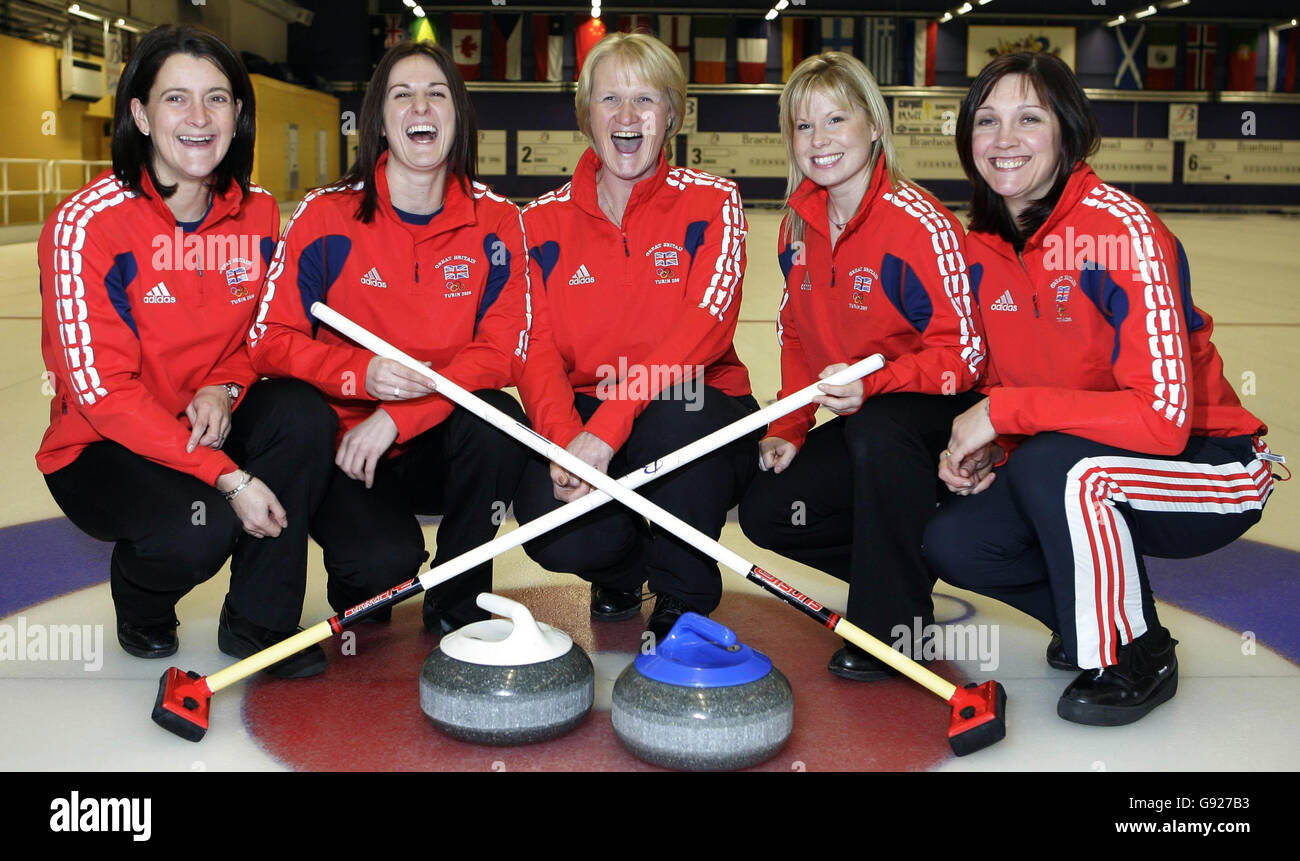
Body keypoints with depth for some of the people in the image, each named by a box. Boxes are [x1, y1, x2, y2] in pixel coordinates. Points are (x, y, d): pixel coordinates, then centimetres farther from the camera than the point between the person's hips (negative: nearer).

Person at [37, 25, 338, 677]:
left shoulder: (258, 214, -3)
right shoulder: (88, 222, -19)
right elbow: (102, 390, -21)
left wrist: (225, 387, -15)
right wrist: (228, 478, -28)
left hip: (211, 426, 5)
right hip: (104, 450, -4)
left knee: (301, 410, -25)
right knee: (197, 530, -33)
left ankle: (258, 623, -9)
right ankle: (142, 598, 9)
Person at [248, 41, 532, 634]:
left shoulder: (495, 222, -2)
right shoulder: (326, 216, -6)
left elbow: (501, 352, -8)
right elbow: (270, 340, -6)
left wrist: (397, 417, -19)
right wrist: (361, 374, -26)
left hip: (439, 445, 2)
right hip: (343, 441, -2)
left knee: (496, 420, -31)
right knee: (384, 561, -29)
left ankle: (458, 602, -7)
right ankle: (358, 585, 14)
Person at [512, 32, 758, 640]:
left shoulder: (711, 203, -3)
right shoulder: (544, 221, 4)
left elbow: (707, 326, -18)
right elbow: (536, 351, -5)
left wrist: (609, 425, -30)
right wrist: (565, 440, -27)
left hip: (698, 415, -1)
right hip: (581, 425, 2)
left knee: (675, 414, -37)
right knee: (551, 531, -29)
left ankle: (682, 600, -8)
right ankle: (620, 568, 13)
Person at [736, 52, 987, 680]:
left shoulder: (922, 224, -21)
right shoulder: (798, 227, 2)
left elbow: (962, 351, -22)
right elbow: (795, 336, 11)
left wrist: (872, 385, -36)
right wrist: (789, 430, 1)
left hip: (939, 413, -7)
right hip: (854, 423, 7)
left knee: (877, 429, -39)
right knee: (765, 511, -5)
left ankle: (897, 619, -19)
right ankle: (907, 565, 16)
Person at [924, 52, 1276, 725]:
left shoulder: (1122, 228, -24)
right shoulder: (983, 246, -2)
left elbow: (1164, 416, -32)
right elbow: (1001, 385, 9)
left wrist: (1008, 414, -28)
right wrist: (983, 447, -12)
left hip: (1213, 467, -6)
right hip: (1084, 473, 7)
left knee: (1052, 462, -34)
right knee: (951, 542, -12)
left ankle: (1134, 659, -9)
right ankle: (1093, 616, 16)